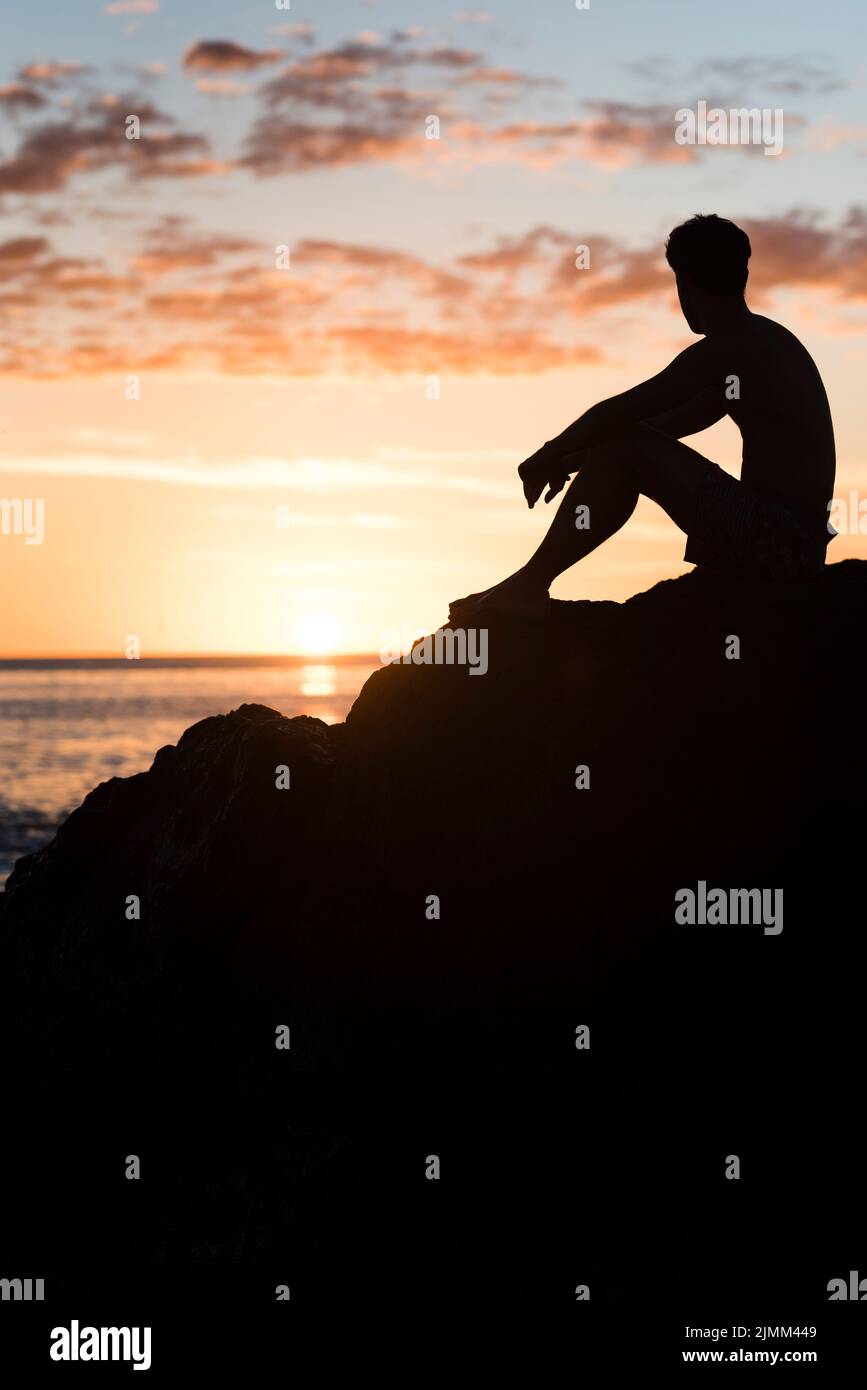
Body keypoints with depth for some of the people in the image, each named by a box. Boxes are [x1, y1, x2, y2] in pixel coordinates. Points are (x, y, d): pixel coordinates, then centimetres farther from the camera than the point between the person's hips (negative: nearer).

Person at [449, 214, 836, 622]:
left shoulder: (722, 352, -14)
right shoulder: (766, 337, 16)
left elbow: (617, 413, -13)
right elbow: (685, 418, 24)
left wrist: (546, 457, 3)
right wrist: (578, 458, 24)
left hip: (775, 540, -10)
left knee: (623, 447, -9)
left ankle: (529, 584, -2)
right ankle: (530, 584, 17)